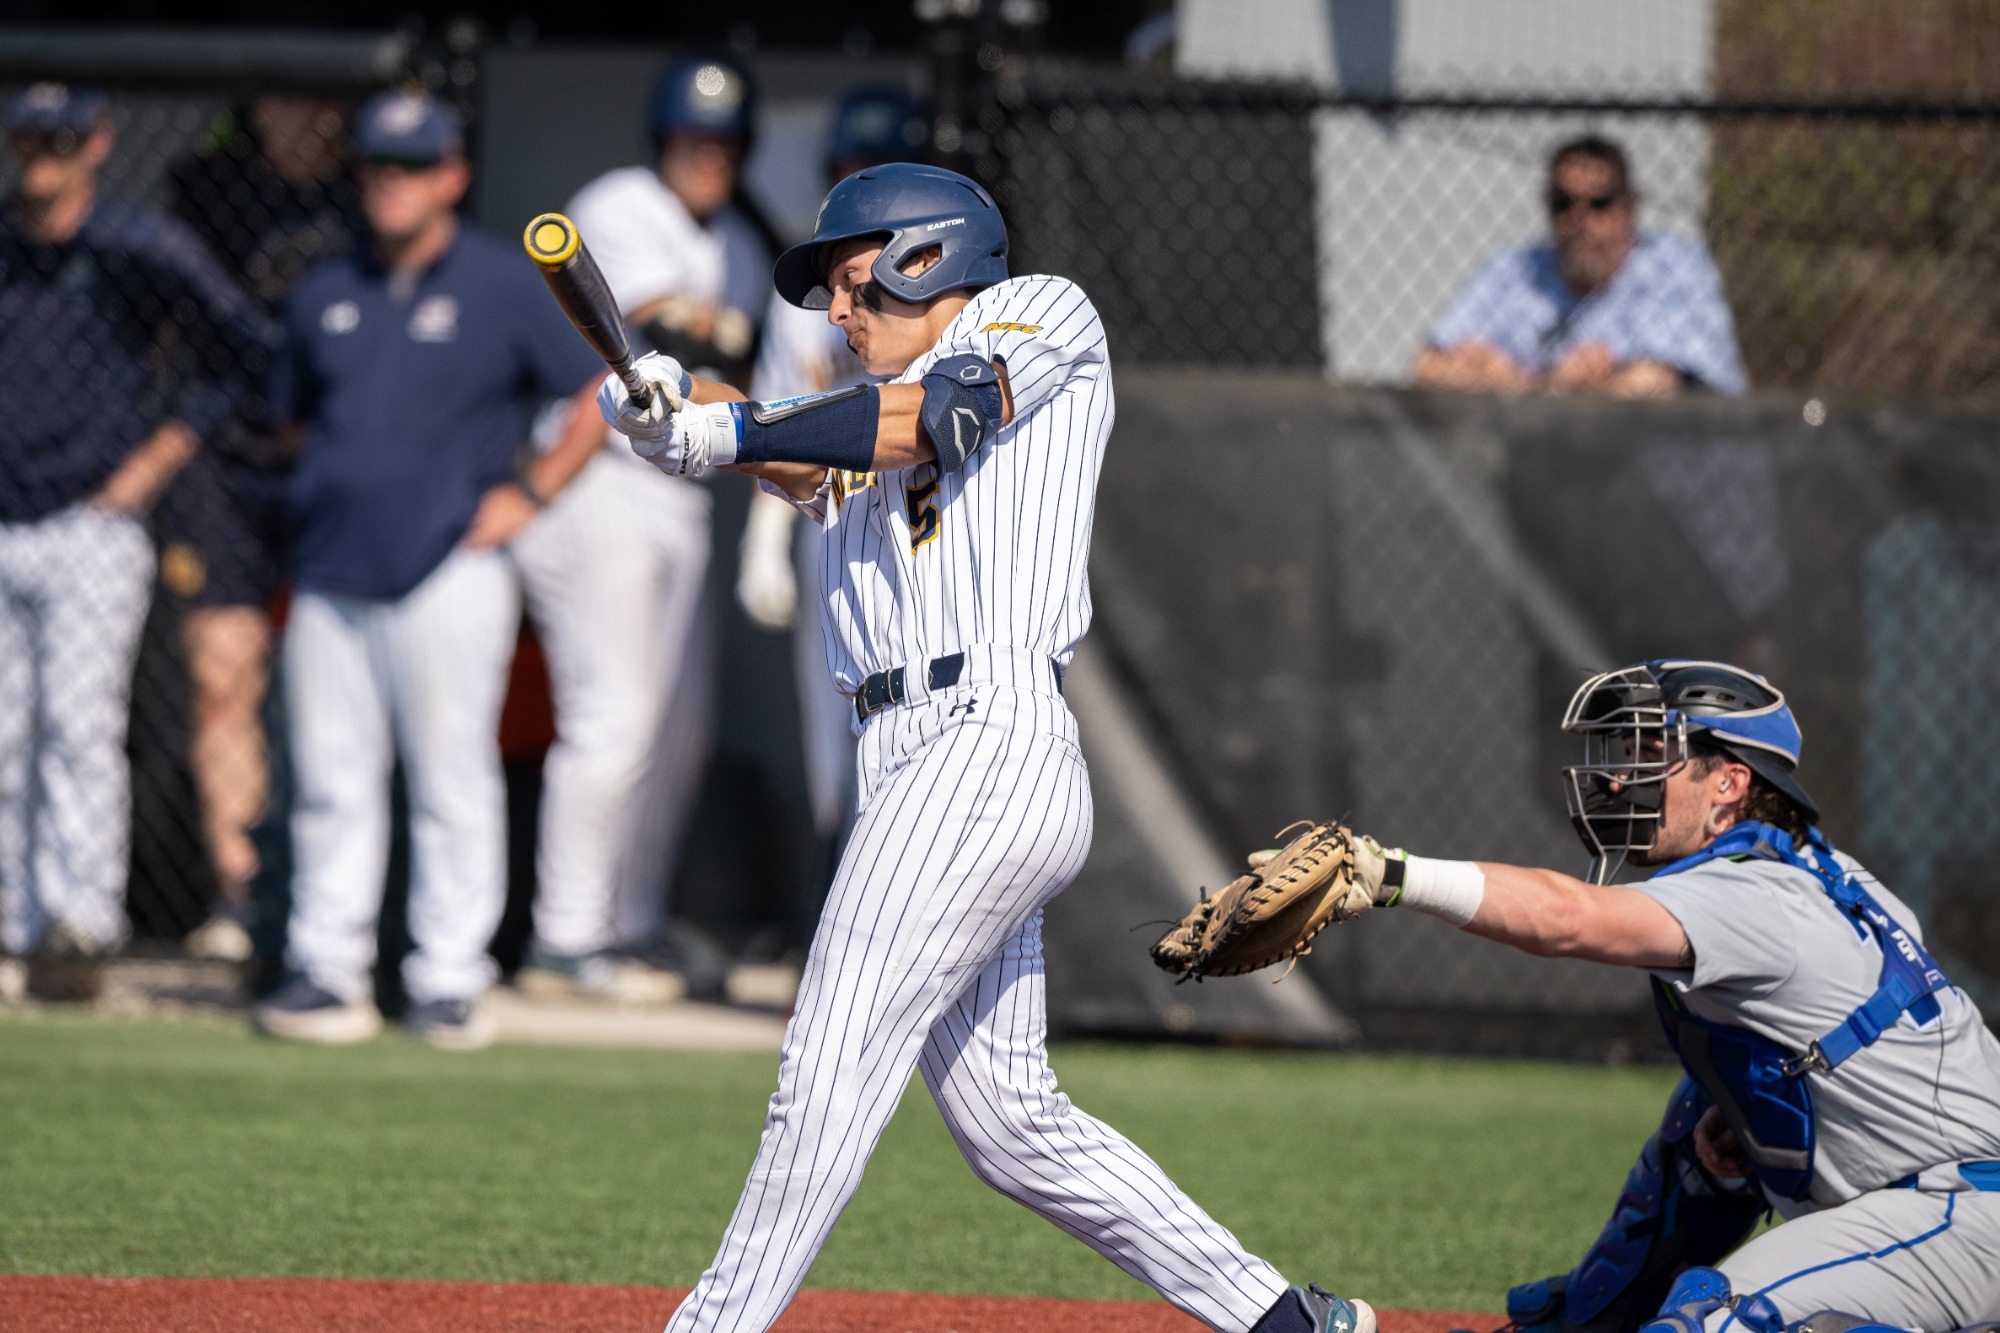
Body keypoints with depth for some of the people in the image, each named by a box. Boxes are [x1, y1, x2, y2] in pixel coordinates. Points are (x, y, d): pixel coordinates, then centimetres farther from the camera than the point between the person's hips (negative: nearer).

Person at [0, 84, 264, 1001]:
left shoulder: (143, 253, -3)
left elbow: (239, 356, 3)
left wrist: (156, 459, -2)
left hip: (91, 532, -4)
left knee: (80, 729, -12)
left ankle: (81, 932, -15)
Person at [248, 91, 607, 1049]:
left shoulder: (504, 286, 1)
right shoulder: (327, 295, 14)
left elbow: (609, 389, 3)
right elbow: (293, 409, 28)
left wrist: (531, 491, -2)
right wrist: (327, 485, 13)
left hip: (448, 574, -4)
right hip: (332, 575, 4)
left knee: (452, 782, -4)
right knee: (332, 782, 3)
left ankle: (449, 982, 0)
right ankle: (327, 971, 8)